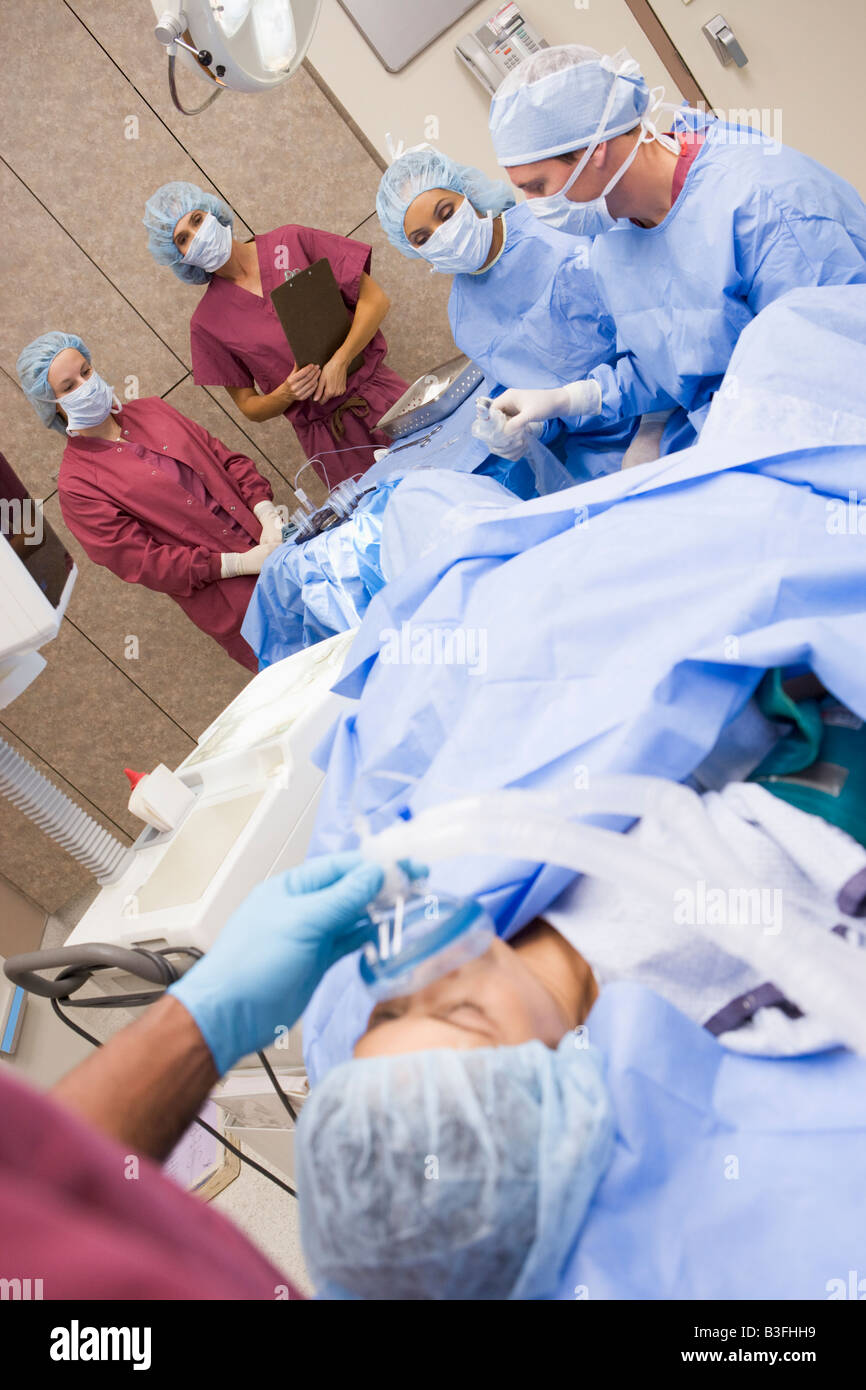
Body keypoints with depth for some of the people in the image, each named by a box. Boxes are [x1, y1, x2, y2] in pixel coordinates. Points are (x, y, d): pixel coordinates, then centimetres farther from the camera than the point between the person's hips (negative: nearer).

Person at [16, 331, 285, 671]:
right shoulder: (76, 483, -7)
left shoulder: (151, 410, 10)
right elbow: (140, 561, -13)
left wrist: (267, 513, -12)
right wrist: (241, 563, -19)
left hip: (272, 543, 5)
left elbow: (228, 460, 9)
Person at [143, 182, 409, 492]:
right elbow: (249, 407, 6)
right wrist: (285, 395, -16)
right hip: (328, 438, -1)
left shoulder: (292, 242, 1)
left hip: (380, 391, 1)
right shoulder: (207, 322, 1)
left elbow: (374, 298, -2)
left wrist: (340, 362, -15)